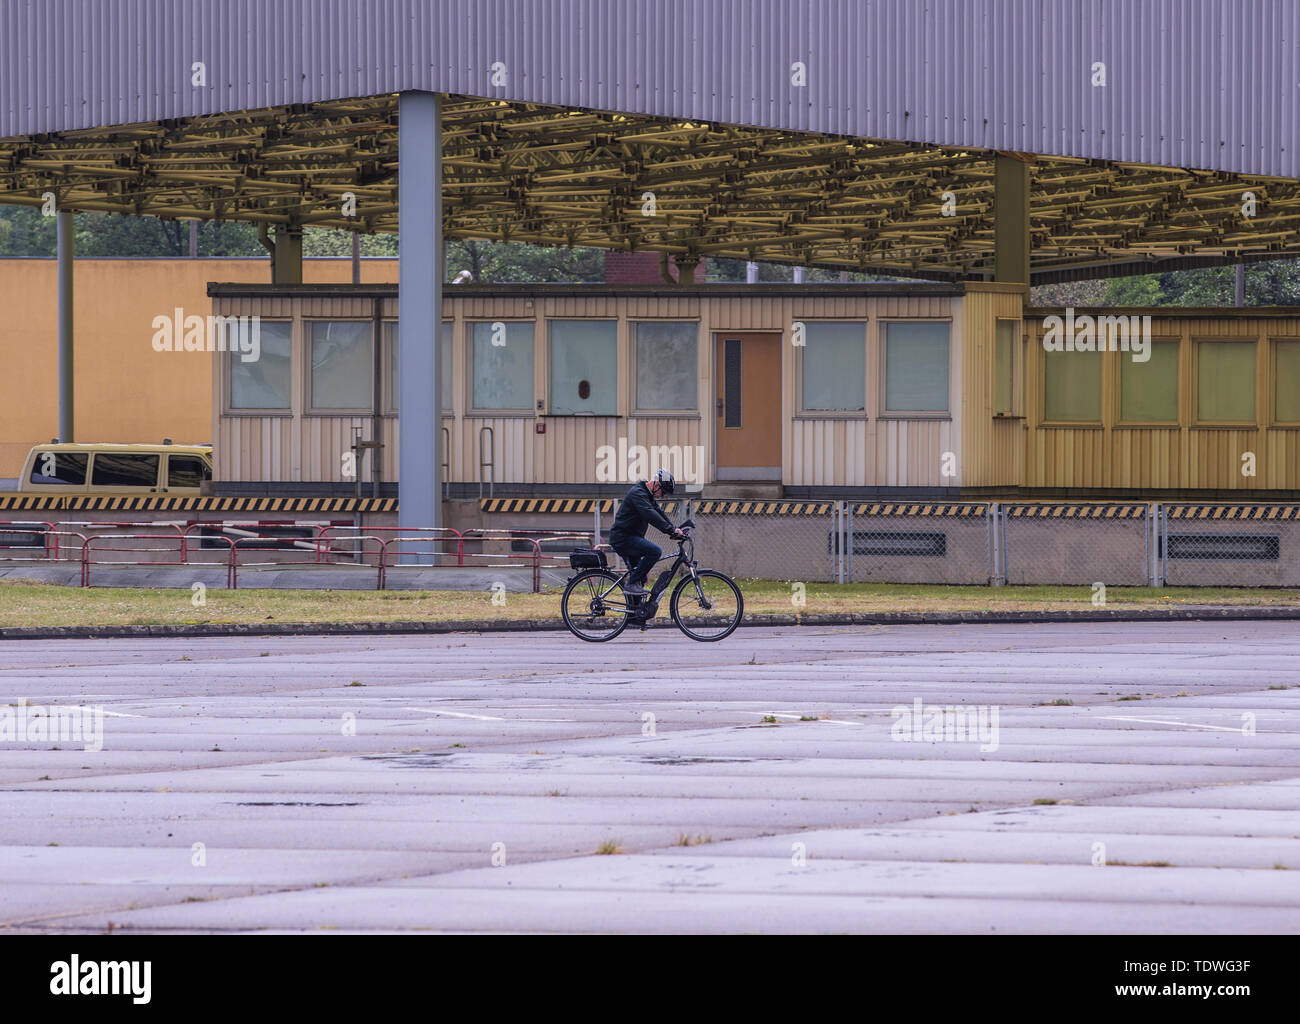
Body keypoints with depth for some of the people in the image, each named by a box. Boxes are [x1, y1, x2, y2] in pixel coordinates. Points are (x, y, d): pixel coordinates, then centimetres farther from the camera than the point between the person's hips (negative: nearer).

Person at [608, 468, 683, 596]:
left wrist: (674, 529, 4)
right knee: (655, 551, -25)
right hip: (622, 538, -11)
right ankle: (631, 584, -20)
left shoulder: (648, 495, 15)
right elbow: (651, 516, -30)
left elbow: (659, 513, 18)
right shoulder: (637, 493, -19)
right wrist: (671, 530, -32)